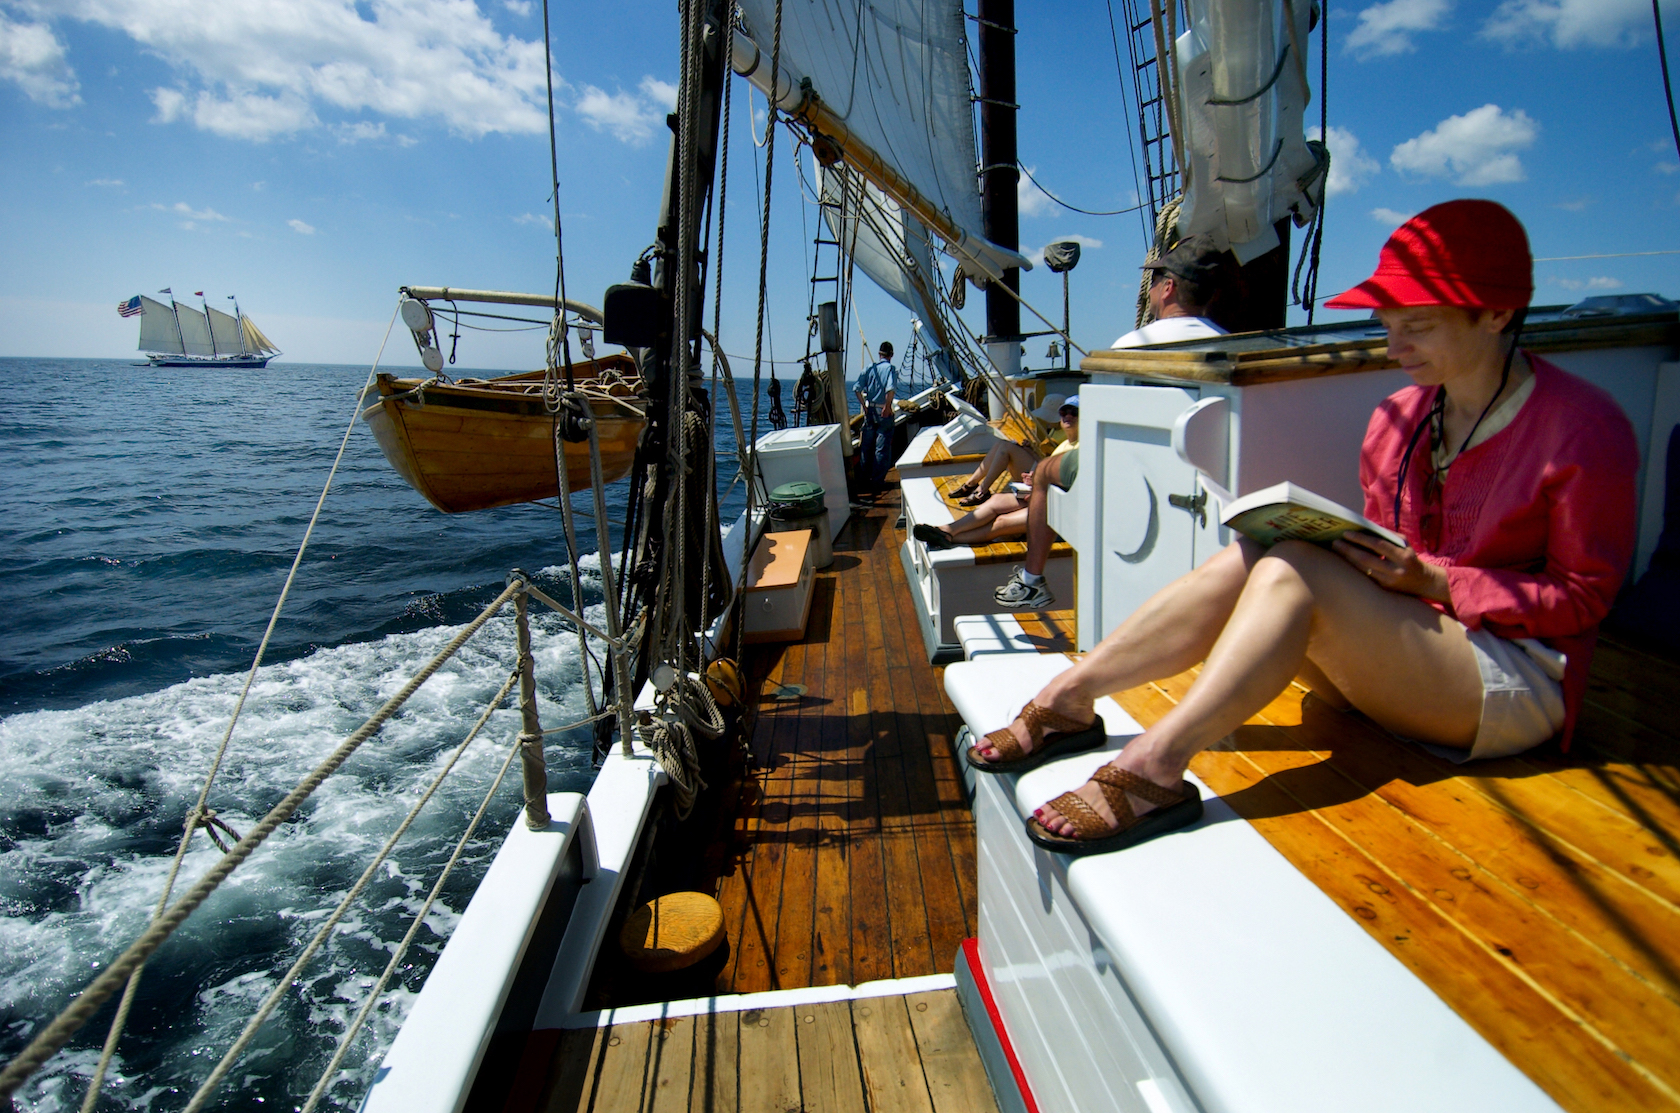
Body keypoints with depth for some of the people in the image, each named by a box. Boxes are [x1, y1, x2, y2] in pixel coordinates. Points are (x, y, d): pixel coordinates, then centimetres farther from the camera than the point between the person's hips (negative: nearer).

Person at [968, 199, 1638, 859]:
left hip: (1517, 682, -5)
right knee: (1249, 560, -22)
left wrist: (1431, 579, -20)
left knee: (1295, 571, -31)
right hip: (1397, 652, 5)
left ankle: (1153, 768, -37)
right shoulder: (1397, 417, 6)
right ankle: (1068, 697, -22)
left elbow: (1583, 595, -7)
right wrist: (1347, 548, -9)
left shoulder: (1583, 429, -9)